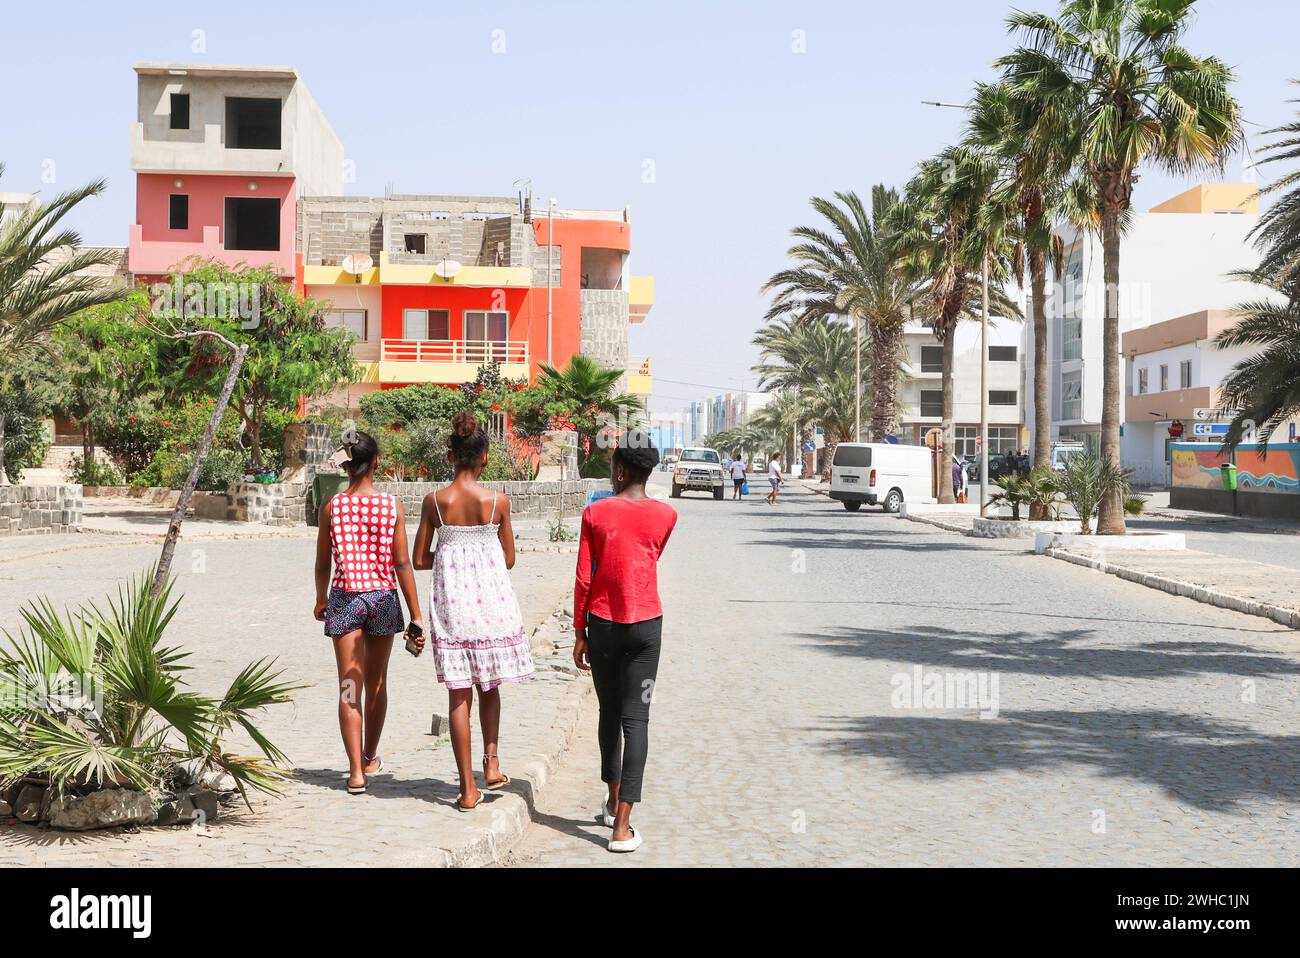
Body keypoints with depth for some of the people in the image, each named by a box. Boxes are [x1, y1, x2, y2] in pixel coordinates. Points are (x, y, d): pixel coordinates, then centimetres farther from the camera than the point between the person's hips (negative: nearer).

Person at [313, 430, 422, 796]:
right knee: (376, 683, 18)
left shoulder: (332, 507, -4)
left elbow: (322, 563, 3)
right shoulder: (392, 505, -6)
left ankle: (356, 771, -5)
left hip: (344, 599, -1)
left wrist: (320, 601, 21)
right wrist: (416, 615, -3)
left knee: (349, 688, 1)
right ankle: (370, 758, 34)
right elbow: (402, 563, -7)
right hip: (383, 598, 1)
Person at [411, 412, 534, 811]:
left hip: (451, 598, 0)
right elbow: (509, 559, 3)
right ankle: (491, 763, 11)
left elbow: (419, 560, 1)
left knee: (459, 694, 5)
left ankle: (468, 788, 7)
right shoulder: (498, 501, -6)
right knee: (489, 685, 21)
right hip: (491, 596, 0)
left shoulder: (435, 501, -5)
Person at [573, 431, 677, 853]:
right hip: (646, 625, 0)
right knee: (635, 719, -2)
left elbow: (583, 579, -5)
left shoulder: (595, 513, -6)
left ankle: (613, 801, 31)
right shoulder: (665, 515, -3)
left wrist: (579, 633, 3)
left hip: (603, 625, 0)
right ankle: (622, 826, -7)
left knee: (609, 713, 17)